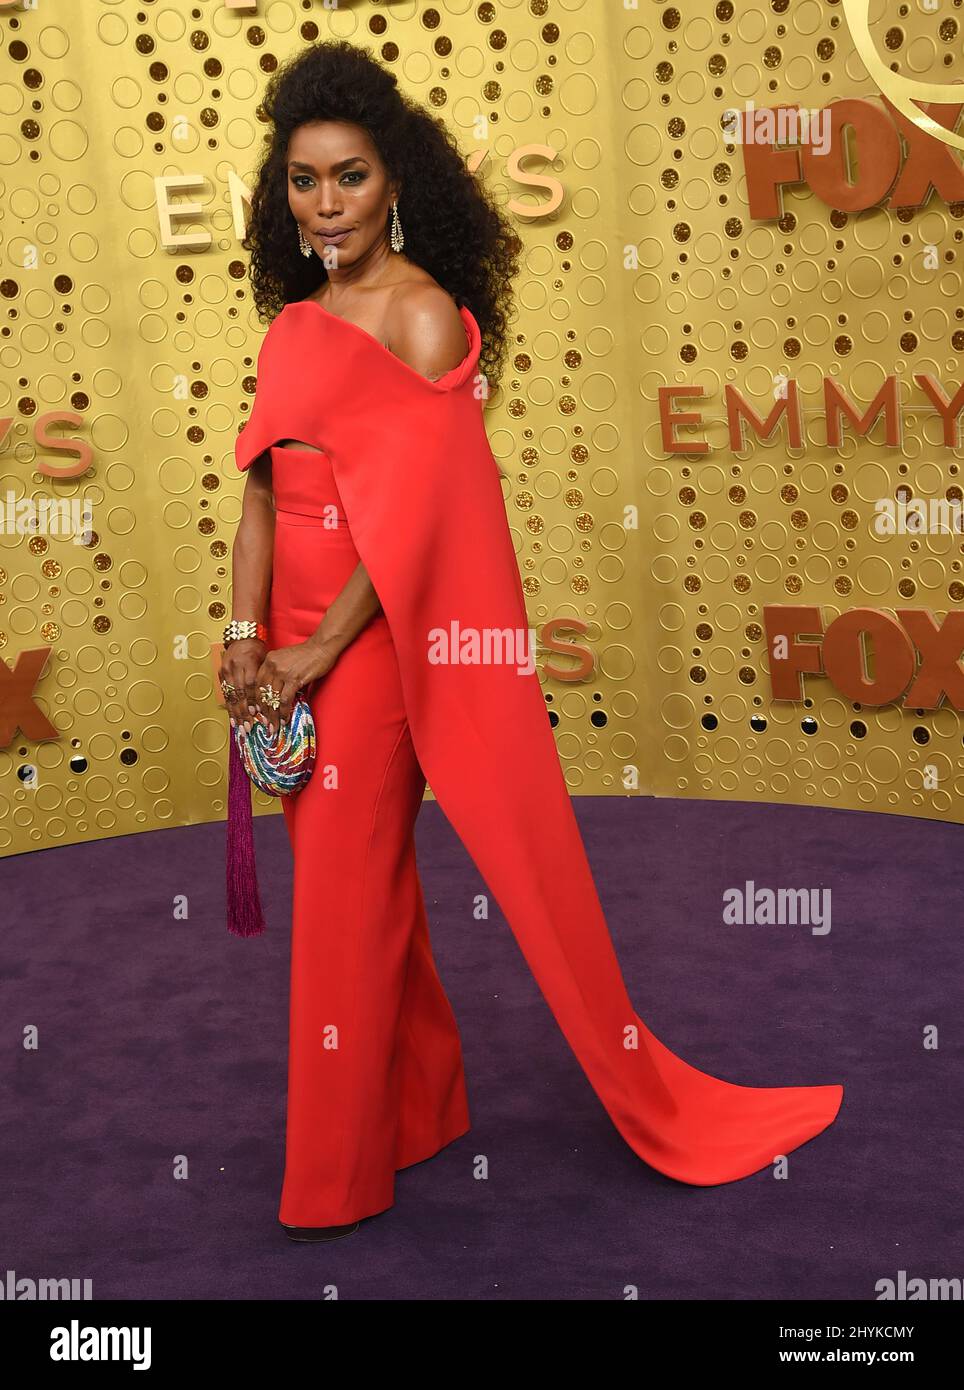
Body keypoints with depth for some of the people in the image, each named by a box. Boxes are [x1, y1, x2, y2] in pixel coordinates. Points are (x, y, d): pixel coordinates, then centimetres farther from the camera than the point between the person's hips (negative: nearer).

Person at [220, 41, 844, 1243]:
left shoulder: (423, 313, -9)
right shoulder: (293, 322, 11)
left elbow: (412, 511, -15)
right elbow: (261, 487, 7)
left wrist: (319, 651, -16)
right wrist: (245, 635, -5)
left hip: (373, 637, -7)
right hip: (295, 645, 7)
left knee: (343, 894, 1)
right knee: (356, 879, 16)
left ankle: (338, 1176, 18)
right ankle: (418, 1106, 35)